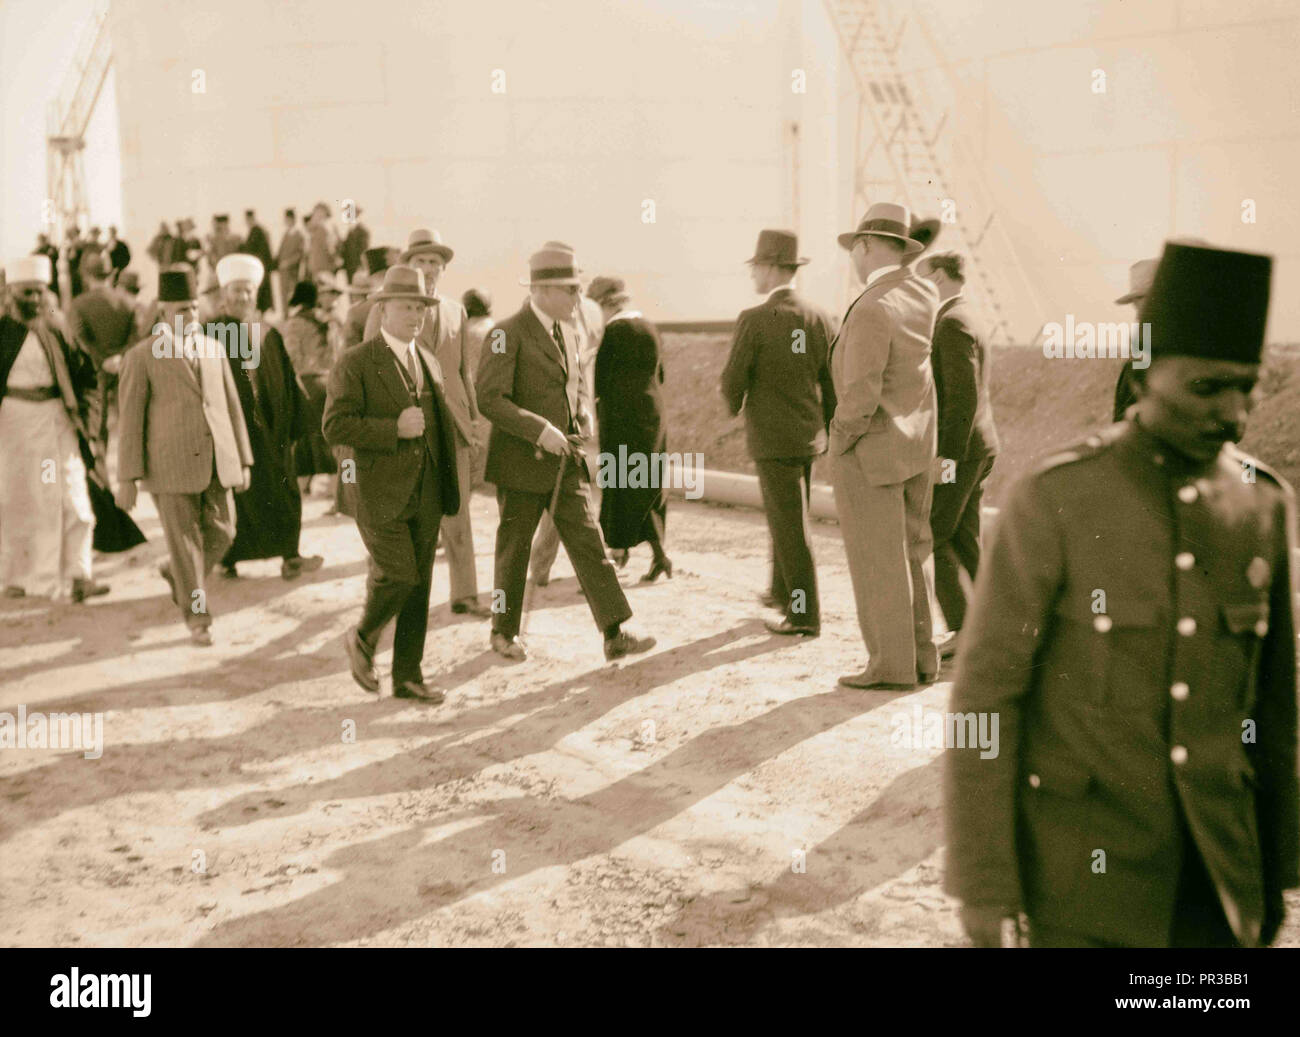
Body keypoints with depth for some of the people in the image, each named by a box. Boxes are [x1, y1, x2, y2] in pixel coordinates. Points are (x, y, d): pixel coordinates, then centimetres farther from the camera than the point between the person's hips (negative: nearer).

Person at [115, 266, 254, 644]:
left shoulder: (212, 349, 12)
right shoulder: (141, 356, -3)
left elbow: (231, 405, 14)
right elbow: (130, 420, -4)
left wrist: (243, 460, 11)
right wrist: (128, 478, -8)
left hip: (215, 463, 5)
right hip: (171, 464, -4)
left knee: (220, 534, 6)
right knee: (185, 543, -1)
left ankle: (176, 573, 35)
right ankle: (197, 618, 12)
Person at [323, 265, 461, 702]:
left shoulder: (429, 365, 15)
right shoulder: (355, 364, -5)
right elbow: (336, 427, -14)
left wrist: (448, 488, 15)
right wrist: (394, 429, -19)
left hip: (425, 497, 6)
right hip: (380, 495, -6)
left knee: (419, 585, 7)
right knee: (398, 576, -13)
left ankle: (407, 675, 16)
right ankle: (362, 639, 16)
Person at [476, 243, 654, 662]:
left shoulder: (566, 334, 12)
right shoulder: (508, 334, -13)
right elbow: (490, 400, -19)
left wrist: (583, 413, 5)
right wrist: (540, 429, -25)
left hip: (565, 462, 6)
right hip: (522, 463, -6)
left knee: (588, 544, -1)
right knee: (514, 551, 8)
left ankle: (615, 635, -2)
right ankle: (504, 633, 24)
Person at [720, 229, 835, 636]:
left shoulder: (754, 320, -16)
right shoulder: (818, 318, 1)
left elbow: (733, 381, -12)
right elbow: (831, 382, 5)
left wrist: (733, 405, 11)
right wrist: (831, 431, 16)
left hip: (773, 440, -6)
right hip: (808, 436, 6)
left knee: (791, 526, -1)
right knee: (784, 513, 24)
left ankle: (805, 615, 4)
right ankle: (783, 589, 38)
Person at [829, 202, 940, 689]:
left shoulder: (870, 310, -21)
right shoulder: (922, 295, 4)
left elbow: (861, 396, -26)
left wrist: (840, 442, -12)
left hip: (869, 449, -9)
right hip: (915, 446, 9)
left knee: (876, 561, -1)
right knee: (907, 554, 14)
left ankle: (892, 665, 4)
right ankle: (920, 656, 18)